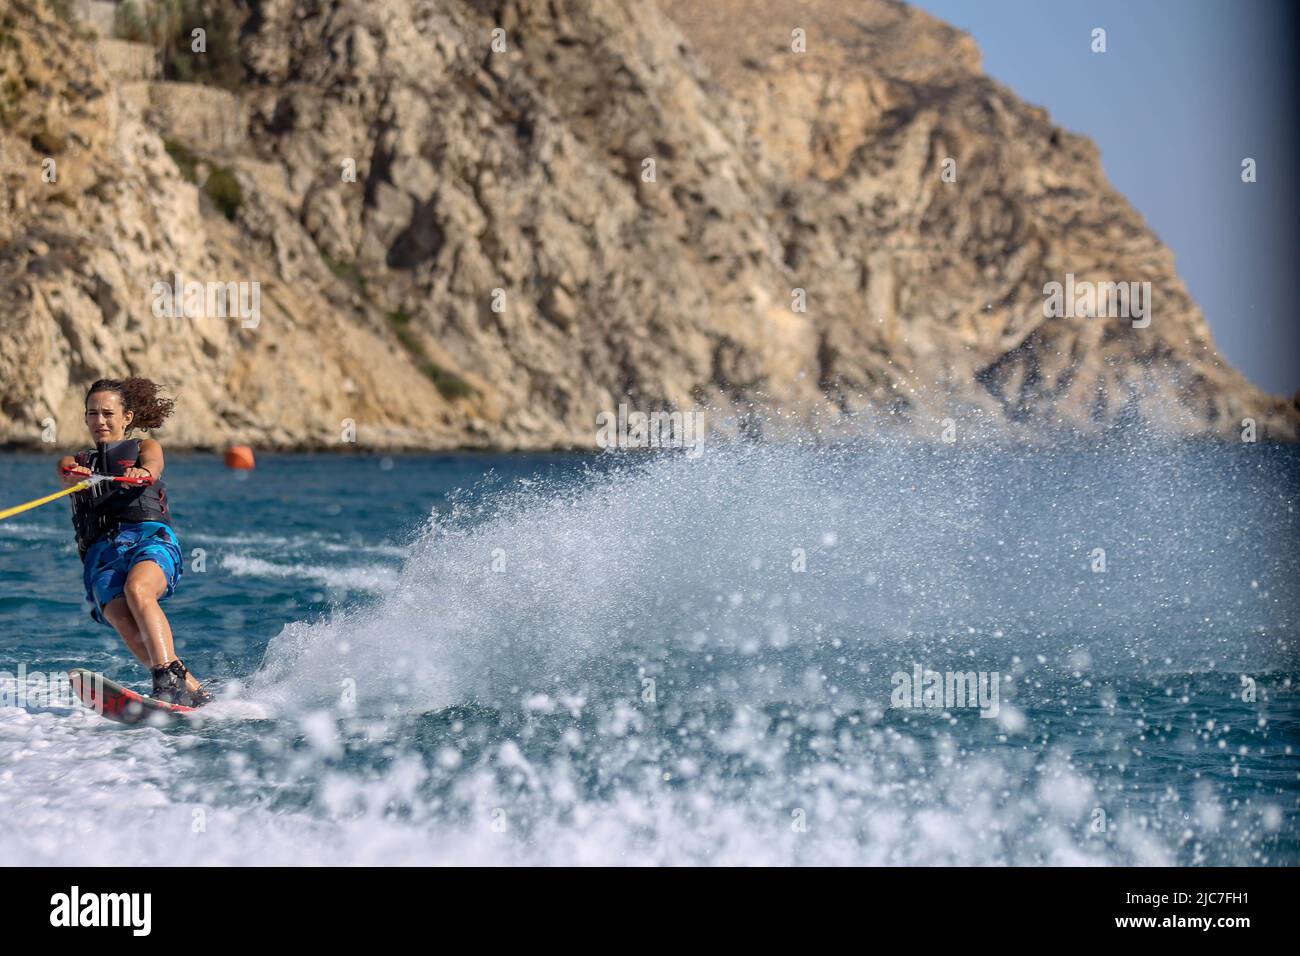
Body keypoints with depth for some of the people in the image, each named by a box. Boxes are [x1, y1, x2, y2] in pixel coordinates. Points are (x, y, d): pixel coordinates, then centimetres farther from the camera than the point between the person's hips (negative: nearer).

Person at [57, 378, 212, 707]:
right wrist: (74, 474, -23)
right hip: (100, 552, 2)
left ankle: (168, 679, -45)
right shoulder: (76, 461, 28)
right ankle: (192, 691, -31)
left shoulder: (145, 447, 22)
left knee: (136, 590, -36)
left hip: (149, 535, -2)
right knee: (122, 619, -29)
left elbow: (152, 467, -3)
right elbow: (67, 472, 3)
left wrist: (141, 473, -29)